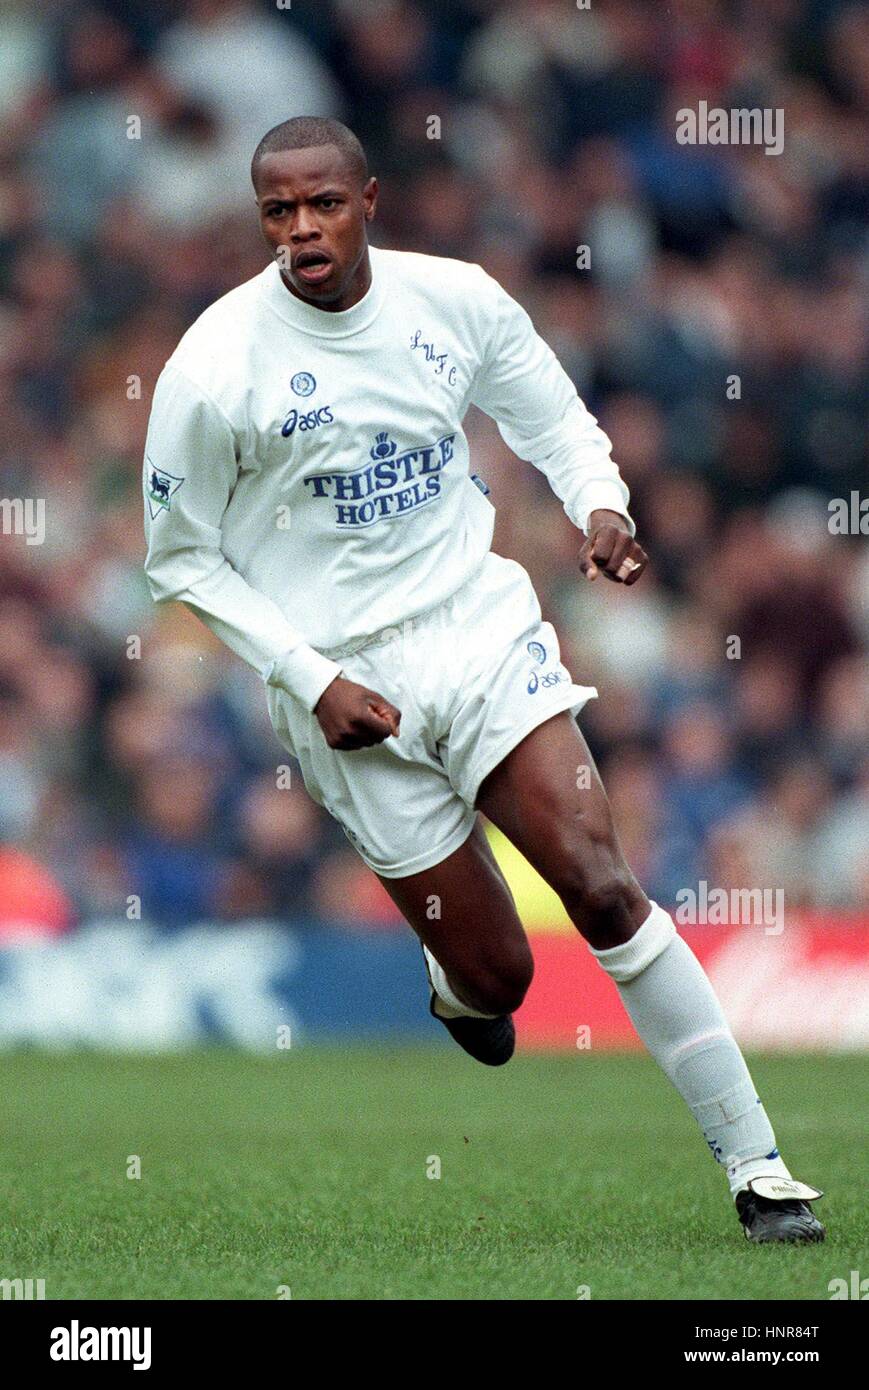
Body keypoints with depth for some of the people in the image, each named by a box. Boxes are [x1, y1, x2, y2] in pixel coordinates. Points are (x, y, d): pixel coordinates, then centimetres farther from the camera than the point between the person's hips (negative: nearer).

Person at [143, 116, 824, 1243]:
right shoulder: (215, 369, -12)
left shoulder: (457, 300, -3)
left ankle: (759, 1171, -8)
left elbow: (554, 419, 14)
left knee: (605, 891, -13)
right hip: (350, 688, -2)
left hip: (484, 629, 2)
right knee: (497, 977, -2)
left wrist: (601, 506, -9)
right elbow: (183, 558, -2)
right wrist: (311, 680, -11)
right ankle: (456, 975, 39)